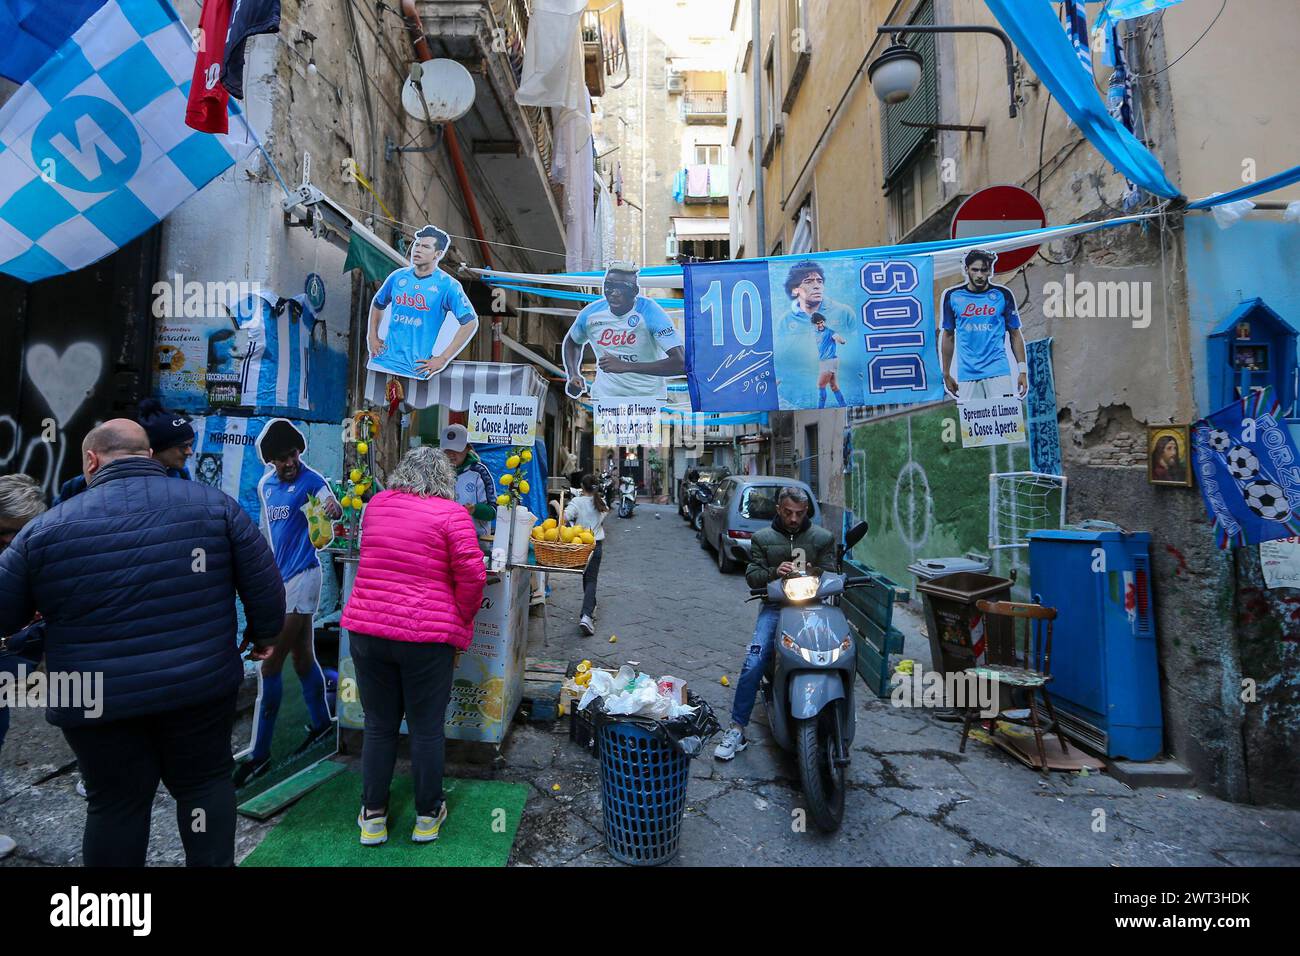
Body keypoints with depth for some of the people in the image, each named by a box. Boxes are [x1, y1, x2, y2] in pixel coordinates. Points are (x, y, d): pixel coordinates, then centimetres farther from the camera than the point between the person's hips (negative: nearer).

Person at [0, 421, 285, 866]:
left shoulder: (47, 526, -4)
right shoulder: (213, 503, -4)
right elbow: (264, 580, -3)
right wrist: (264, 633, 13)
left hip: (95, 700, 1)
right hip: (201, 684, 0)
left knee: (115, 803, 17)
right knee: (206, 782, 17)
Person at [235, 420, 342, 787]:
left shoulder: (311, 480, -11)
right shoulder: (265, 485, 10)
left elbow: (331, 505, -29)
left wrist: (334, 509, -52)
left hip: (302, 577, -7)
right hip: (279, 579, 7)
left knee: (270, 664, -6)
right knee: (302, 658, 15)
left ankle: (259, 754, 5)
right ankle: (321, 723, 32)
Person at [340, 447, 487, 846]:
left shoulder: (377, 504, 7)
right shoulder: (452, 514, -9)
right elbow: (473, 575, -14)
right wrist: (460, 624, -1)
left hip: (367, 629, 4)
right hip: (427, 636, -4)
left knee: (379, 726, 18)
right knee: (426, 729, 12)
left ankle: (372, 815, 31)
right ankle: (427, 816, 28)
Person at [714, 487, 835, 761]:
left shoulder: (823, 538, 11)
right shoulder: (763, 538, 12)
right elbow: (751, 576, 7)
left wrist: (815, 574, -14)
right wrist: (774, 572, -14)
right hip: (775, 607, 0)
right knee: (753, 664, -16)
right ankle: (737, 729, -5)